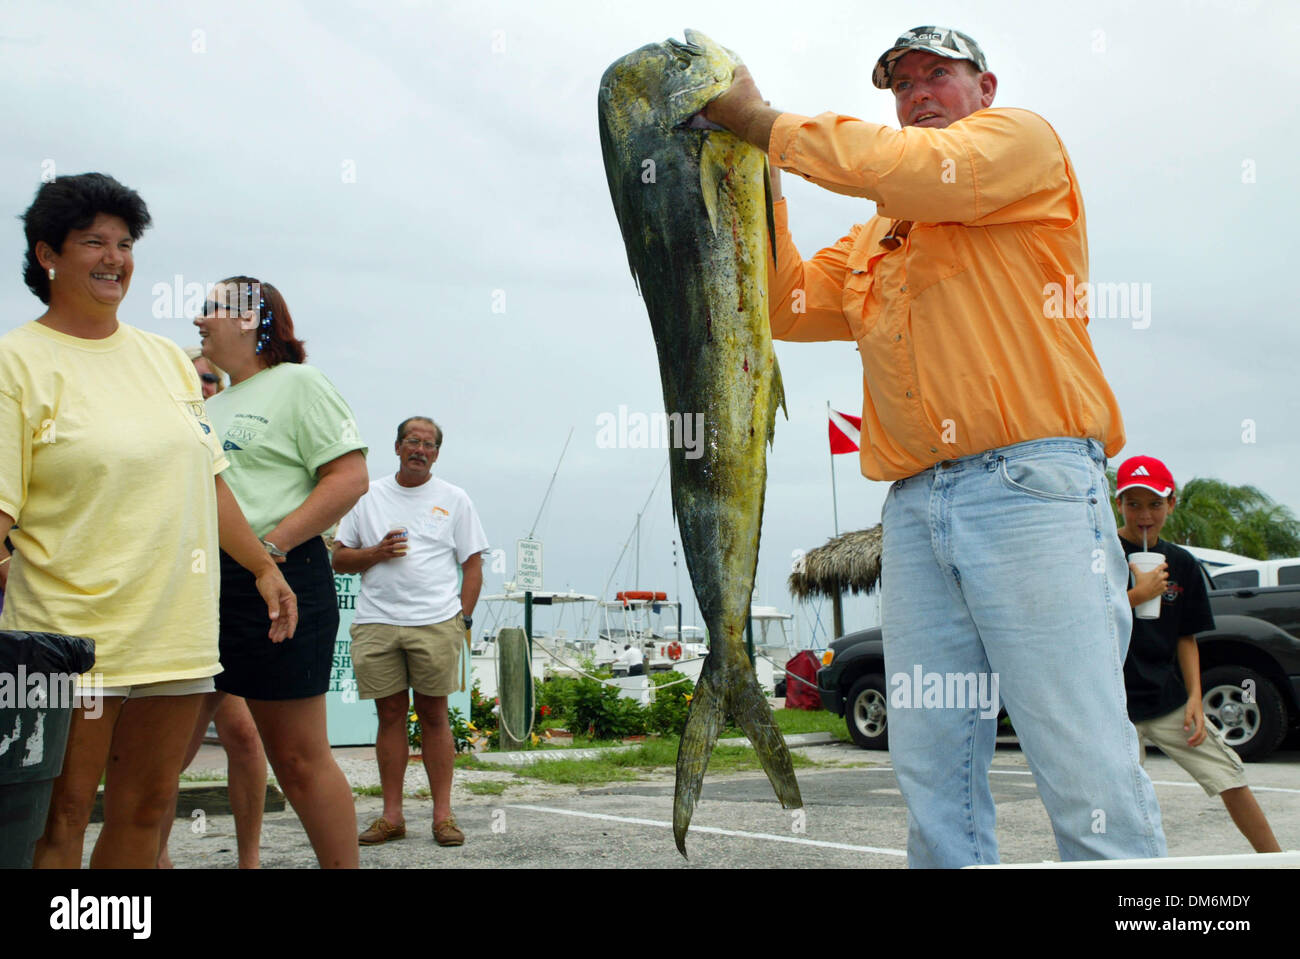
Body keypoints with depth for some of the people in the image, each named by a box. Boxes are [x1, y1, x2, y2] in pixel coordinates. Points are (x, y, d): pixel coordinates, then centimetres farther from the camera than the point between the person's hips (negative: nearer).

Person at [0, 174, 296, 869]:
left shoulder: (167, 359, 14)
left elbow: (206, 480, 19)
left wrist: (263, 567, 18)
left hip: (179, 627, 5)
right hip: (73, 634, -5)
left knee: (147, 808, 10)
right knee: (60, 818, 0)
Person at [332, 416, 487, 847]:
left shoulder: (453, 499, 9)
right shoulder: (367, 496, 13)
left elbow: (473, 564, 8)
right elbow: (339, 558, 13)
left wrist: (463, 618, -2)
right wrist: (377, 552, -6)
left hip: (435, 624, -1)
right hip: (376, 624, 2)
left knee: (434, 715, 1)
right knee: (390, 714, 5)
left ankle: (443, 814, 7)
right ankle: (391, 816, 12)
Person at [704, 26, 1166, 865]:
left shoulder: (1022, 139, 11)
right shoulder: (872, 237, 28)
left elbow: (908, 167, -7)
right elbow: (787, 306, 20)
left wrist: (760, 121, 2)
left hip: (1029, 486, -6)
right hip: (915, 505, 6)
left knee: (1088, 771, -10)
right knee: (934, 774, 3)